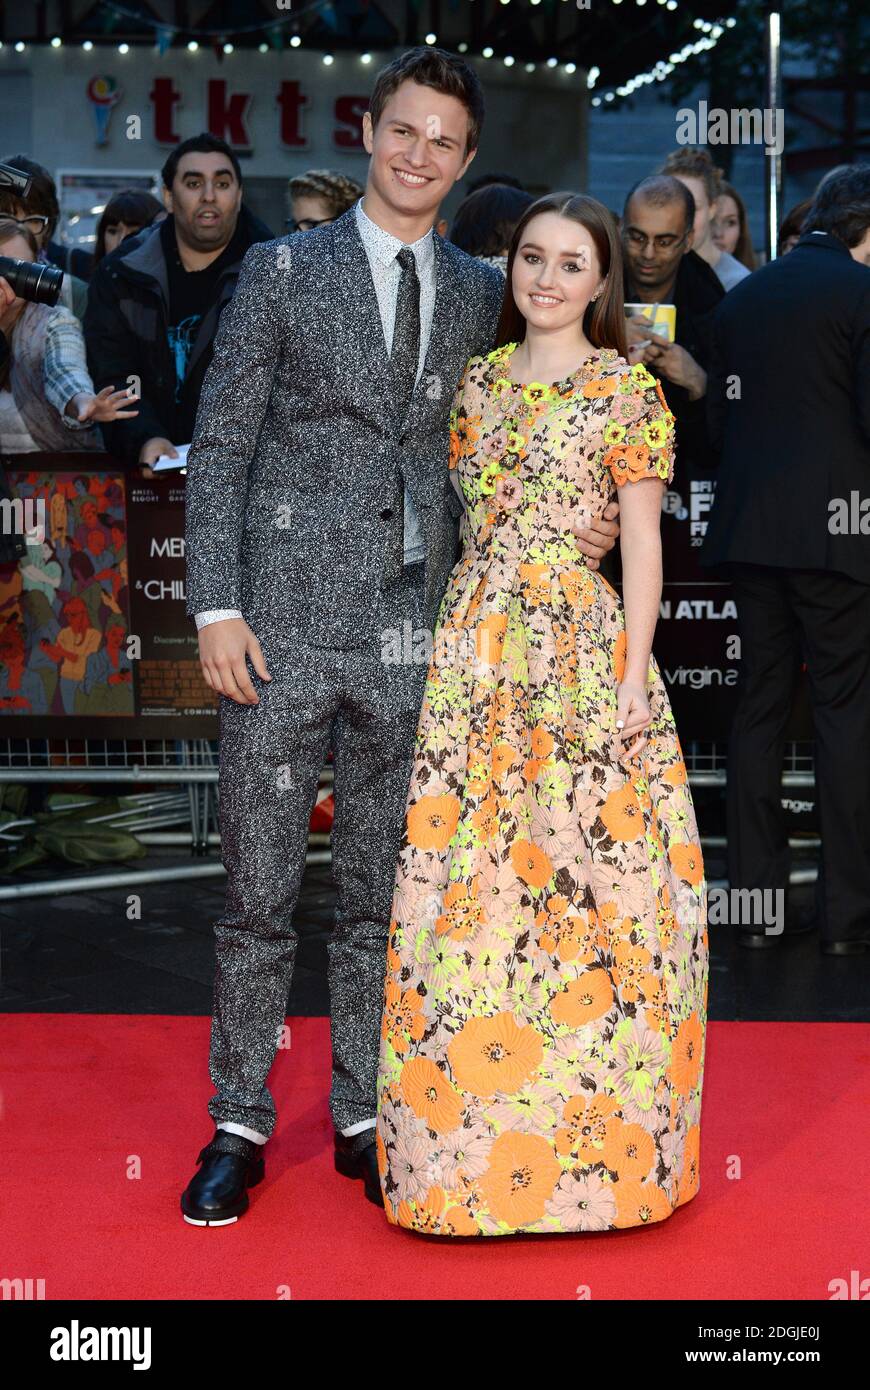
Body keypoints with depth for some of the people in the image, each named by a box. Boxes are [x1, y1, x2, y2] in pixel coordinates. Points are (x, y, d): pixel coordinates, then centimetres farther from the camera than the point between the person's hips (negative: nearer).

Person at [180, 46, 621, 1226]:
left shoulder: (479, 293, 11)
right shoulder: (283, 271, 1)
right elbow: (219, 447, -1)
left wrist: (567, 531, 1)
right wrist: (217, 607, -9)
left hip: (411, 637, 3)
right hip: (284, 628, -3)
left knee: (381, 892, 11)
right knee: (258, 893, 3)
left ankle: (363, 1116, 23)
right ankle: (239, 1126, 16)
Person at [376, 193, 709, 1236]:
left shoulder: (627, 389, 0)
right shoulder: (479, 380, 13)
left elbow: (642, 539, -3)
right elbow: (467, 516, 15)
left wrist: (636, 672, -10)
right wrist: (462, 633, 10)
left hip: (583, 642, -4)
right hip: (475, 642, 4)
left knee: (578, 866, -2)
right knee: (470, 870, 4)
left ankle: (592, 1132, 12)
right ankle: (477, 1126, 16)